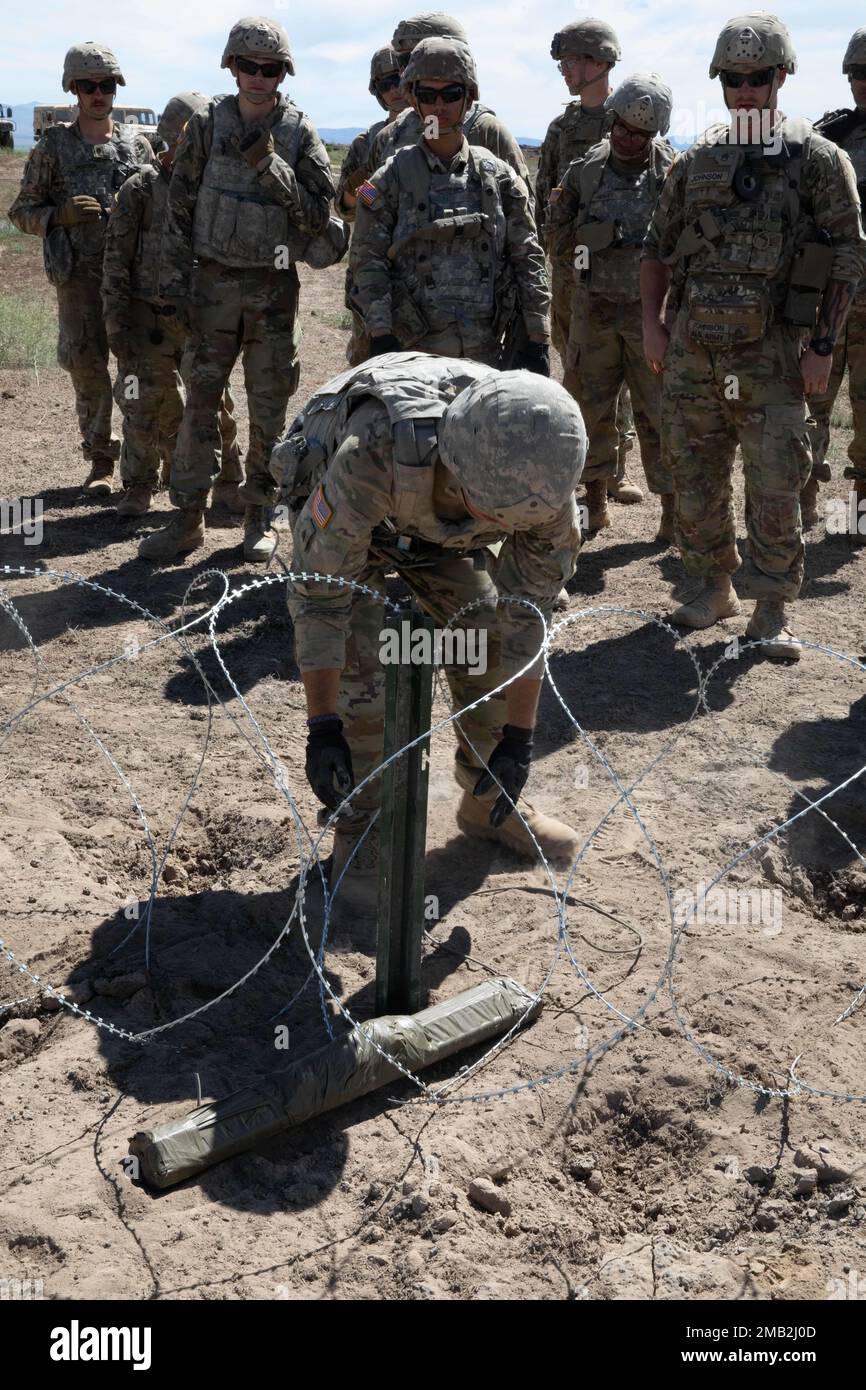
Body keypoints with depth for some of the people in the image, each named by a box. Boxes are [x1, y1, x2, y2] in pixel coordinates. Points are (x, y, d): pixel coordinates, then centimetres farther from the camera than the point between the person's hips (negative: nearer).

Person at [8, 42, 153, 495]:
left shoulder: (138, 146, 9)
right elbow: (21, 211, 6)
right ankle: (100, 459, 13)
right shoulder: (53, 146, 4)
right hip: (79, 275, -1)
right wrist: (61, 214, -12)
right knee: (87, 370, 1)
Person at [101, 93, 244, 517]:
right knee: (146, 410, 4)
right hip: (150, 322, -2)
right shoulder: (140, 190, -4)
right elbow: (116, 262, -4)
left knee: (215, 404, 5)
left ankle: (227, 483, 19)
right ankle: (138, 487, 19)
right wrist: (116, 326, -10)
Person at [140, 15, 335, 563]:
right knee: (201, 400, 3)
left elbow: (319, 215, -5)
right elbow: (181, 204, 4)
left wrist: (270, 166, -15)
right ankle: (189, 517, 11)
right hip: (214, 281, 1)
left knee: (269, 409, 4)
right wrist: (174, 274, -2)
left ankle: (260, 518, 16)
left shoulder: (299, 133, -1)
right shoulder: (208, 123, 2)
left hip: (275, 287, -1)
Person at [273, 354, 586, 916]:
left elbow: (528, 609, -21)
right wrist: (322, 728, -35)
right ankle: (360, 832, 0)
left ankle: (489, 804, 18)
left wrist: (519, 738, -19)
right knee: (360, 662, -19)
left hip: (433, 522, 4)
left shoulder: (542, 474, -33)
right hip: (332, 506, -4)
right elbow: (319, 590, -36)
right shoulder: (374, 455, -47)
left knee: (489, 636, -4)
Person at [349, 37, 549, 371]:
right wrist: (381, 338, -13)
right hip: (416, 350, -2)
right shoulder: (392, 178, 1)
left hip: (485, 352, 2)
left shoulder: (498, 176, 7)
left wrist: (537, 341, 1)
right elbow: (367, 261, -2)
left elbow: (527, 259, 7)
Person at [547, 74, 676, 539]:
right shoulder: (585, 169, 4)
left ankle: (673, 509, 13)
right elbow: (558, 242, 9)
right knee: (591, 409, 10)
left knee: (658, 413, 2)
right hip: (593, 307, 3)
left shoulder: (674, 173, -5)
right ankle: (595, 502, 24)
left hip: (650, 309, -3)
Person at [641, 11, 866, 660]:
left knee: (775, 489, -3)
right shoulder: (696, 161, 10)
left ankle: (771, 611, 8)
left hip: (770, 352, -4)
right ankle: (716, 588, 26)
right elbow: (659, 247, 17)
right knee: (695, 480, 10)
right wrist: (653, 322, 6)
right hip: (691, 349, 4)